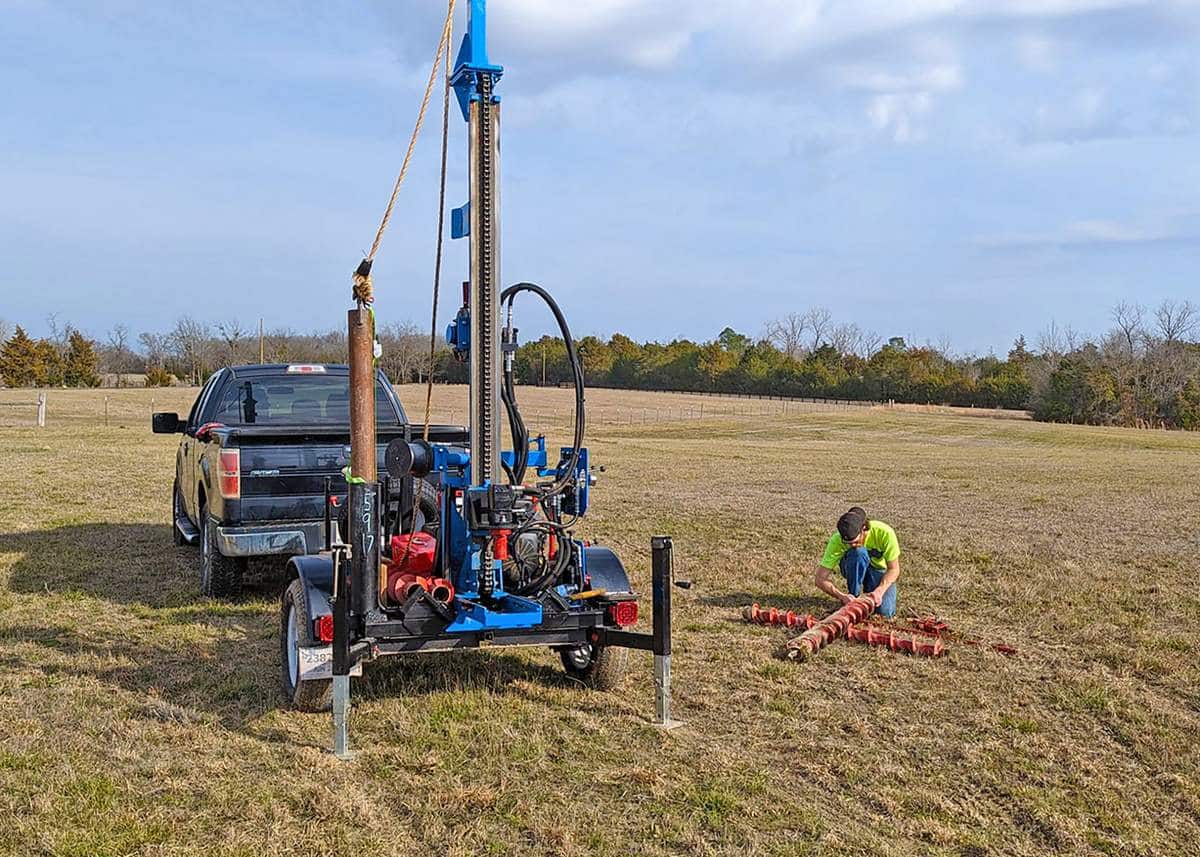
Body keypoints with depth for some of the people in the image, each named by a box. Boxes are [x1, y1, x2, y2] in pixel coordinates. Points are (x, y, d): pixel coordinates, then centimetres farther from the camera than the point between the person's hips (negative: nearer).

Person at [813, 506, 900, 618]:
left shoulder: (884, 533, -32)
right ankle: (855, 598, -18)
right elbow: (820, 580, -29)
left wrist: (879, 591, -39)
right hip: (853, 569, 0)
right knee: (858, 552, -36)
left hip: (879, 570, 0)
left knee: (885, 611, -25)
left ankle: (869, 591, 8)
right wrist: (842, 596, -44)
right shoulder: (837, 541, -31)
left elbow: (894, 569, -23)